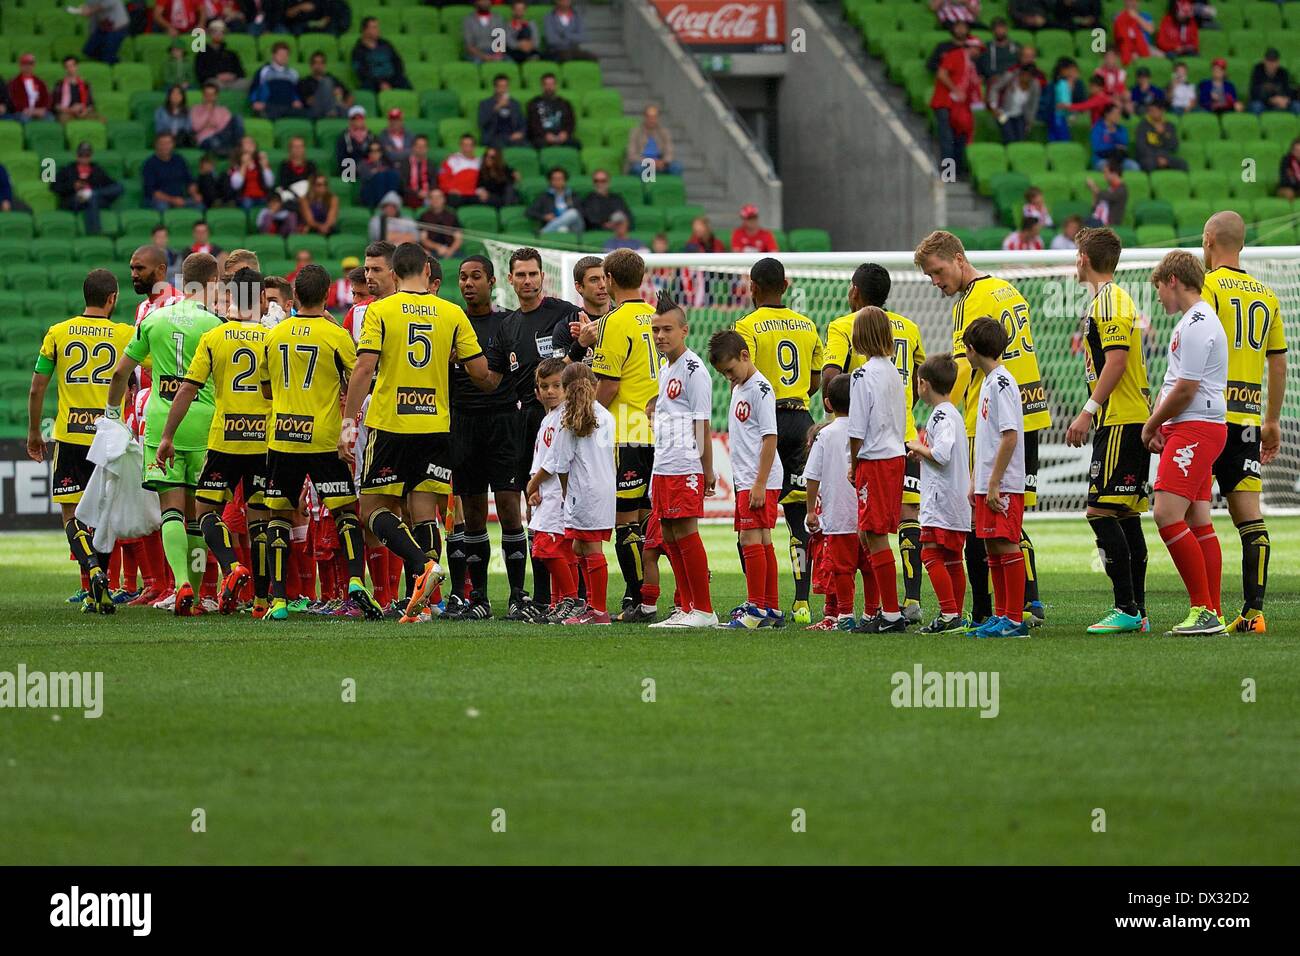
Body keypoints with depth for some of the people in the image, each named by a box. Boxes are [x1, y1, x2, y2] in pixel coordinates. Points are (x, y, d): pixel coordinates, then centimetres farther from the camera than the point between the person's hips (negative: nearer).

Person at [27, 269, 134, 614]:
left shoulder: (58, 333, 2)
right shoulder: (126, 335, -1)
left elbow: (37, 389, 4)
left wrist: (34, 433, 15)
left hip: (69, 436, 0)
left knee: (72, 514, 2)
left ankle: (93, 571, -22)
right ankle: (96, 592, 12)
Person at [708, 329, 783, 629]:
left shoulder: (760, 388, -12)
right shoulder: (738, 389, 17)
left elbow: (770, 438, -17)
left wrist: (759, 484, -20)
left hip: (760, 480, -10)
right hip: (745, 480, 10)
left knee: (751, 539, -11)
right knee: (762, 542, 11)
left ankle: (757, 608, -9)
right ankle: (771, 610, 15)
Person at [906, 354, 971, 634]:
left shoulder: (941, 415, -13)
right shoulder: (953, 413, 17)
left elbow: (941, 454, -24)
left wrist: (918, 447, -7)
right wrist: (922, 454, 17)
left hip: (941, 501, -10)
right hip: (957, 503, 10)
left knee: (931, 554, -11)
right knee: (952, 560, 11)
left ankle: (949, 614, -16)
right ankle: (956, 618, 13)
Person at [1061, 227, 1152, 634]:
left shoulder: (1107, 302, -11)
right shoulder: (1115, 300, 20)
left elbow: (1116, 361, -19)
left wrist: (1088, 412, -17)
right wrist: (1092, 414, 23)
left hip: (1120, 422, -10)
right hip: (1132, 420, 10)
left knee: (1101, 512, -12)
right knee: (1125, 516, 10)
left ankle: (1126, 610, -15)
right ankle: (1136, 612, 10)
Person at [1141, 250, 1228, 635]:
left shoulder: (1195, 325, -15)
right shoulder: (1195, 321, 19)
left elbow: (1185, 390, -17)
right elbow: (1172, 384, 23)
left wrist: (1151, 427, -4)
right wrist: (1157, 420, 7)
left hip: (1195, 428, -11)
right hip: (1193, 431, 11)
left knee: (1168, 515, -16)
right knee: (1198, 524, 9)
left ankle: (1204, 611, -17)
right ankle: (1211, 614, 10)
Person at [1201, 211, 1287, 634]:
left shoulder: (1208, 287, -6)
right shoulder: (1265, 295, 13)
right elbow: (1279, 363, 17)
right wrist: (1272, 421, 25)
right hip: (1248, 417, 6)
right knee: (1249, 515, 4)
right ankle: (1253, 611, 0)